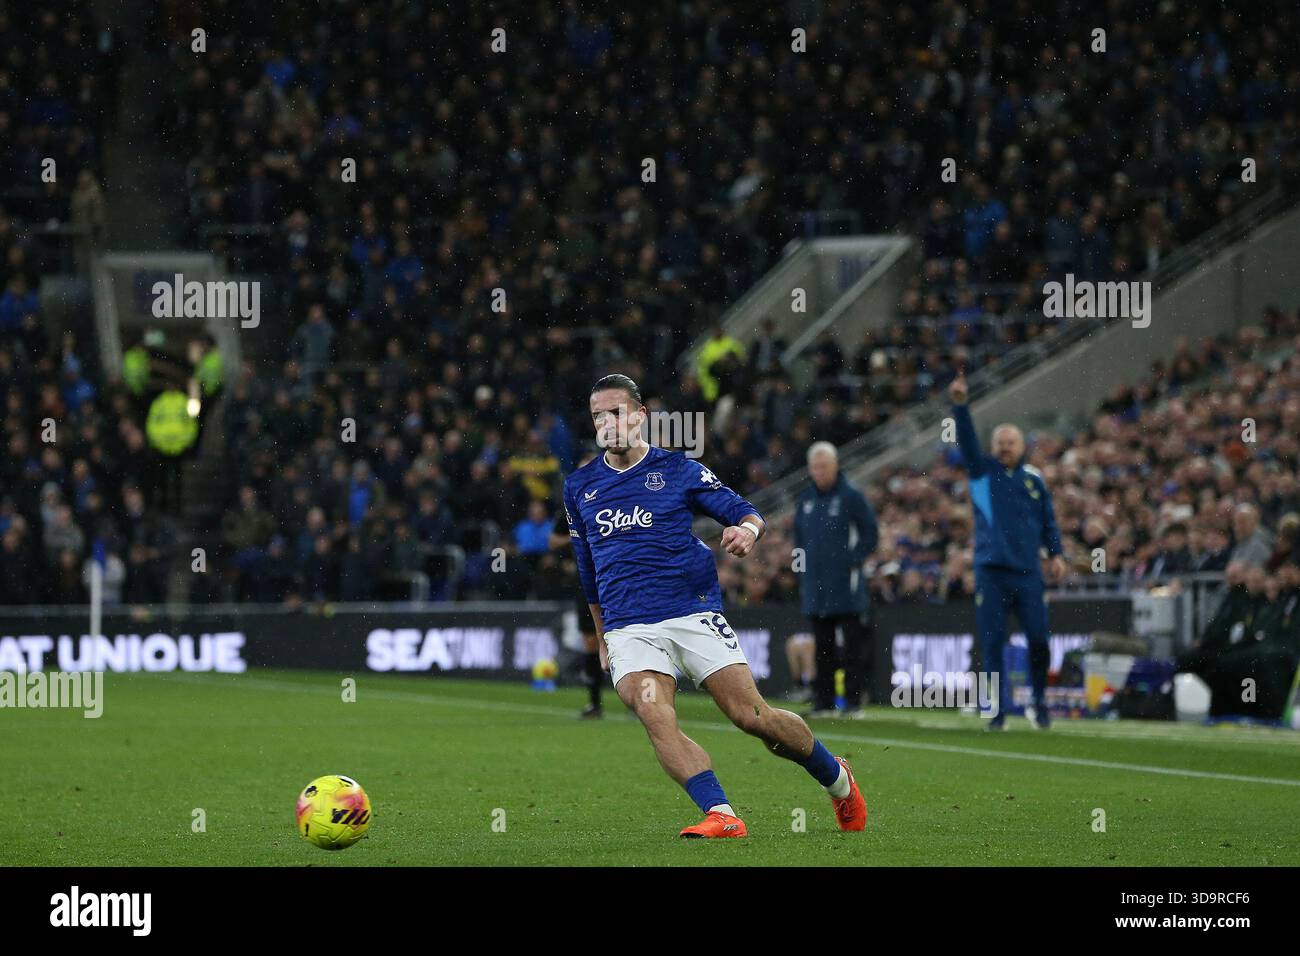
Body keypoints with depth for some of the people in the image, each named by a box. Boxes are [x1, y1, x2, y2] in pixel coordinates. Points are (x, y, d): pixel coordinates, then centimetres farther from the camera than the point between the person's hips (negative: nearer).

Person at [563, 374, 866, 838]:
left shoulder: (678, 469, 4)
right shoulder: (579, 486, 13)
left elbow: (746, 513, 6)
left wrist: (747, 529, -19)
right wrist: (602, 634, 30)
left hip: (694, 614, -2)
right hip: (628, 628, 2)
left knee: (751, 716, -7)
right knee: (655, 717, -25)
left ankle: (837, 779, 18)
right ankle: (720, 815, -31)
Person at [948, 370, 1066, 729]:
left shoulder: (1034, 479, 10)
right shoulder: (982, 471, 6)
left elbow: (1048, 520, 15)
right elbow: (967, 441, -9)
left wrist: (1055, 553, 3)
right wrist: (960, 405, -23)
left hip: (1028, 572, 1)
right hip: (991, 571, -1)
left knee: (1038, 638, -3)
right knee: (991, 642, -1)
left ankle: (1040, 701, 17)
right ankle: (998, 709, 5)